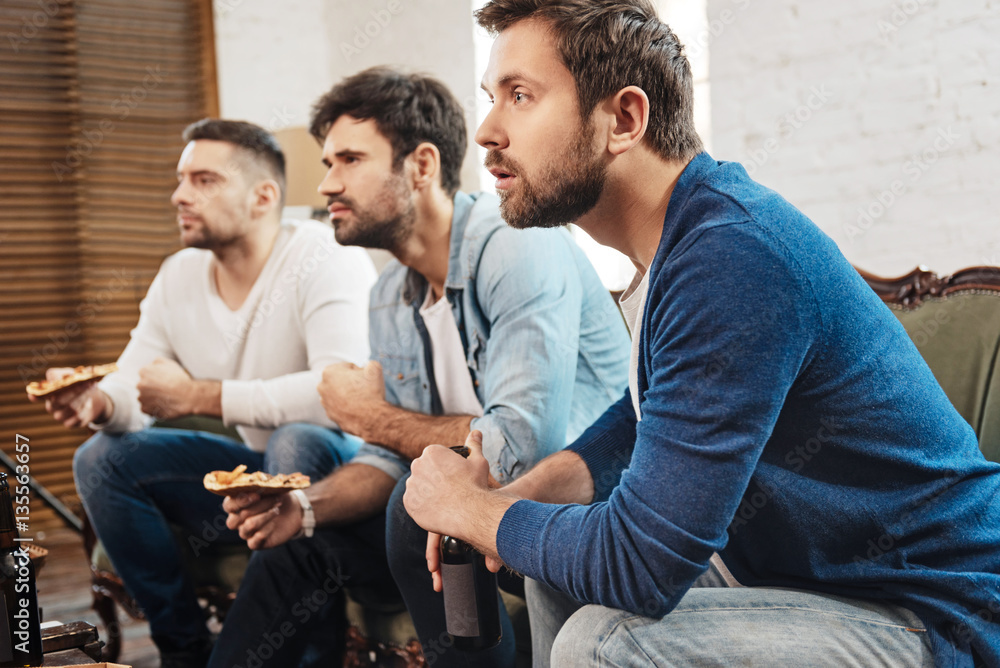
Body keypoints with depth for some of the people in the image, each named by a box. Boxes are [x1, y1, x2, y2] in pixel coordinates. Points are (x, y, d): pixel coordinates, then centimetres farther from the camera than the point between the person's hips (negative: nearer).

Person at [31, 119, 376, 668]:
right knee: (100, 459, -5)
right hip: (259, 469, 7)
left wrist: (197, 395, -30)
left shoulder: (326, 258, -21)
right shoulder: (178, 277, 2)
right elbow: (133, 390, 3)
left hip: (340, 461, -7)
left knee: (296, 440, -38)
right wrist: (98, 401, -23)